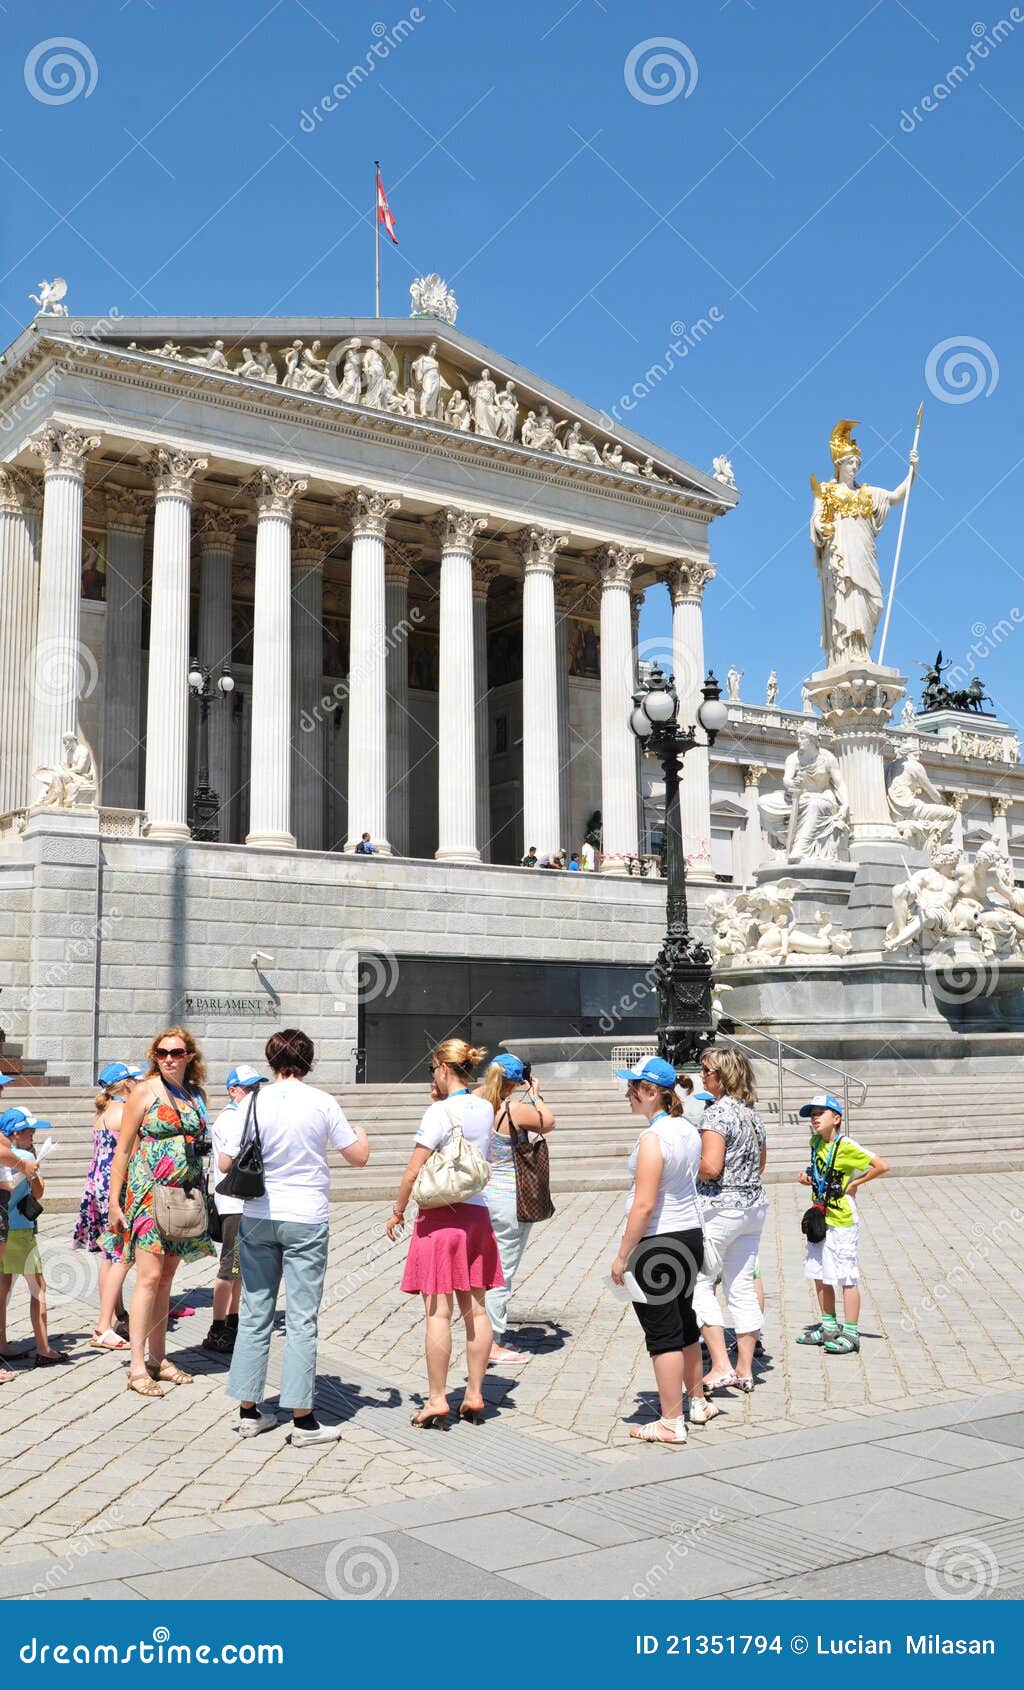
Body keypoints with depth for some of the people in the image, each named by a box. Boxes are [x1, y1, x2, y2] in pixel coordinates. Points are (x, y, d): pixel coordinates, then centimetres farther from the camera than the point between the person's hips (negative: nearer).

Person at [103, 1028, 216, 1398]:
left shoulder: (197, 1094, 9)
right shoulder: (145, 1091, -5)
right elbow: (123, 1149, -4)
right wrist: (115, 1202, -8)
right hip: (149, 1190, -5)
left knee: (165, 1279, 11)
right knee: (149, 1276, -11)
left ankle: (158, 1359, 18)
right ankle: (137, 1366, -8)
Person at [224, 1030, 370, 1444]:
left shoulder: (255, 1101, -2)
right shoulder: (321, 1103, -6)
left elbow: (226, 1163, -1)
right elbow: (358, 1157, 0)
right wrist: (361, 1134, 21)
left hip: (257, 1219, 2)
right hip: (306, 1219, -2)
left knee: (255, 1314, 11)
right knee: (301, 1320, 1)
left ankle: (249, 1411, 16)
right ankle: (302, 1420, 2)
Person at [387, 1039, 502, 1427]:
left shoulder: (439, 1112, -13)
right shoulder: (485, 1109, 6)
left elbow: (414, 1170, -12)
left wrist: (398, 1211, 0)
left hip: (440, 1216, -7)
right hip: (477, 1214, 7)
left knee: (438, 1311, -2)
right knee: (476, 1308, 9)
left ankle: (437, 1399, 2)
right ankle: (474, 1395, 15)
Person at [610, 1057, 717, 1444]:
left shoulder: (652, 1138, -20)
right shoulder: (689, 1130, 6)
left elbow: (644, 1205, -23)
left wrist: (623, 1255, -15)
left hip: (657, 1243, -9)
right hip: (691, 1235, 9)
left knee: (662, 1333, 1)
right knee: (684, 1322, 23)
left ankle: (671, 1423, 9)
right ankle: (698, 1402, 37)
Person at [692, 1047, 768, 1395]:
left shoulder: (717, 1112, -16)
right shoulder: (752, 1112, 10)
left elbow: (710, 1167, -23)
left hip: (719, 1207, -8)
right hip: (754, 1205, 8)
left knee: (700, 1283, 2)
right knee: (742, 1286, 12)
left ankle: (721, 1366, -2)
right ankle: (745, 1370, 16)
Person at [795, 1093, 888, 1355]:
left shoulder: (846, 1146, -17)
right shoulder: (816, 1142, 6)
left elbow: (882, 1166, -21)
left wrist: (855, 1183, -15)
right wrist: (808, 1177, 5)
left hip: (841, 1220, -8)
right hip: (820, 1217, 8)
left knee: (846, 1277, -2)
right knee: (819, 1275, 15)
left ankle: (851, 1334, 6)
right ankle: (829, 1327, 28)